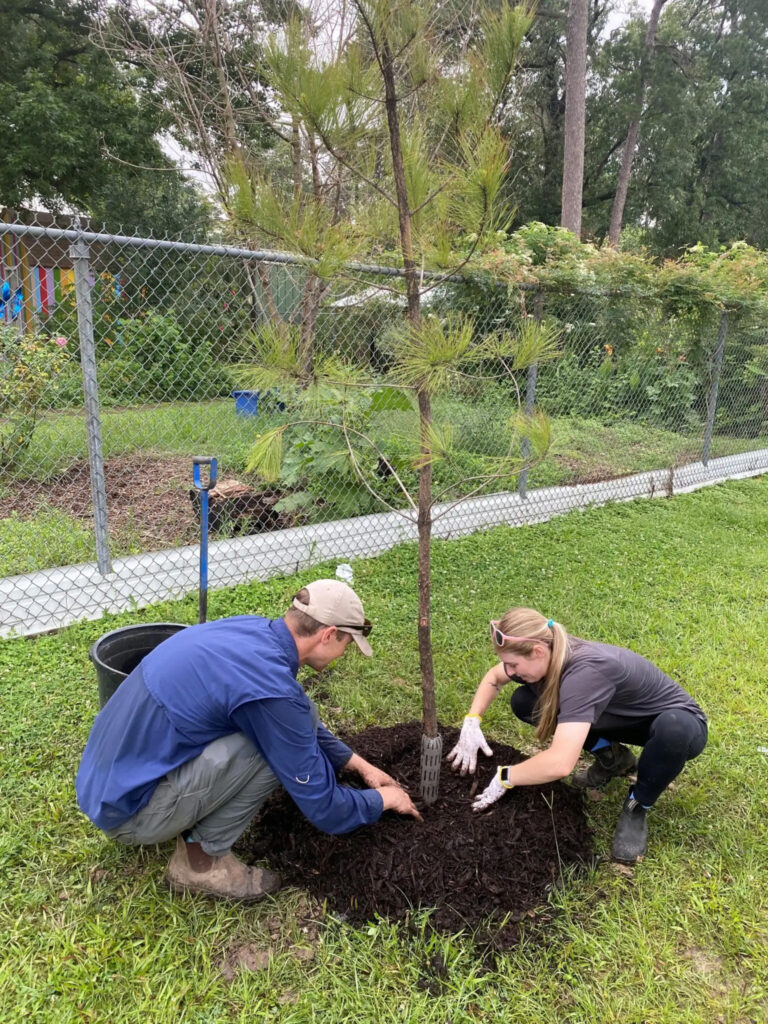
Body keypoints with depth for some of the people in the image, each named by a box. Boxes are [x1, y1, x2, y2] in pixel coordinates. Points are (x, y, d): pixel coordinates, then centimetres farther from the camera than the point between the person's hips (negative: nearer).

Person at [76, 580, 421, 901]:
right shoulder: (271, 688, -27)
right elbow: (321, 806, -15)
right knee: (280, 744, -20)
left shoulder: (252, 629, -1)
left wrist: (358, 763, 21)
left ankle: (193, 825, 14)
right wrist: (383, 800, 4)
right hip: (129, 809, -8)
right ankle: (201, 859, -2)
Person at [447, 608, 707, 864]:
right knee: (524, 702, -8)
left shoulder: (584, 671, -40)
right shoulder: (551, 652, -16)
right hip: (625, 716, 6)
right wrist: (472, 722, -10)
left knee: (675, 729, -43)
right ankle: (613, 758, 9)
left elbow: (560, 763, -46)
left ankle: (637, 806, -14)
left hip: (676, 722, -6)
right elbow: (493, 678, 5)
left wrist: (505, 778, -30)